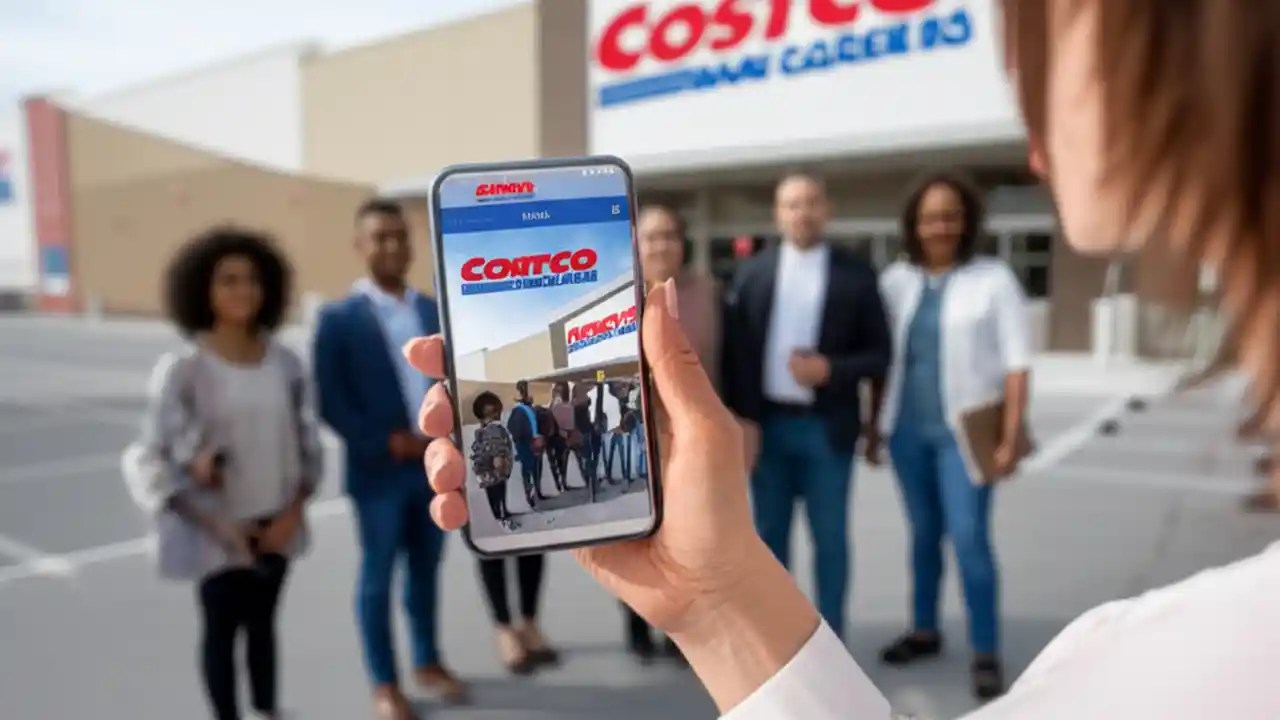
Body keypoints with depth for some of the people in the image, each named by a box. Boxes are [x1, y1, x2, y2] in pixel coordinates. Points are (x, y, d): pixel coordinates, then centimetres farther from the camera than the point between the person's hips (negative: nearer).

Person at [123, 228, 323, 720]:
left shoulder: (284, 362, -3)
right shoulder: (183, 369, -14)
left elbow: (308, 442, 4)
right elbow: (151, 460, -14)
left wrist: (294, 510, -4)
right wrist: (216, 525, -17)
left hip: (275, 524, 4)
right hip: (216, 531, -4)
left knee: (263, 624, 18)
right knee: (221, 629, 10)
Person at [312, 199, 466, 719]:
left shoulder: (434, 313, 8)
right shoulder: (339, 318, -7)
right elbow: (329, 401, -10)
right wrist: (386, 442, -16)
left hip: (433, 466, 4)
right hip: (378, 470, -4)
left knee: (426, 570, 16)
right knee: (377, 577, 8)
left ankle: (428, 662, 34)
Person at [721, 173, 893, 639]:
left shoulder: (856, 275, -1)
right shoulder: (752, 273, 6)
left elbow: (880, 353, -1)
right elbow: (734, 350, 3)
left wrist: (831, 370, -17)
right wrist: (736, 417, -4)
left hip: (827, 427, -2)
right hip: (766, 425, 2)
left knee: (829, 537, 7)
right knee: (769, 535, 11)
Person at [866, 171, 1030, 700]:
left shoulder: (993, 279, -5)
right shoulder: (895, 280, 5)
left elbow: (1015, 362, -6)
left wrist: (1010, 437, -12)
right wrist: (873, 427, 9)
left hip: (963, 431, -3)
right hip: (907, 429, 4)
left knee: (968, 537, -6)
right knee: (924, 532, 14)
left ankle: (986, 653, 8)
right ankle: (924, 631, 29)